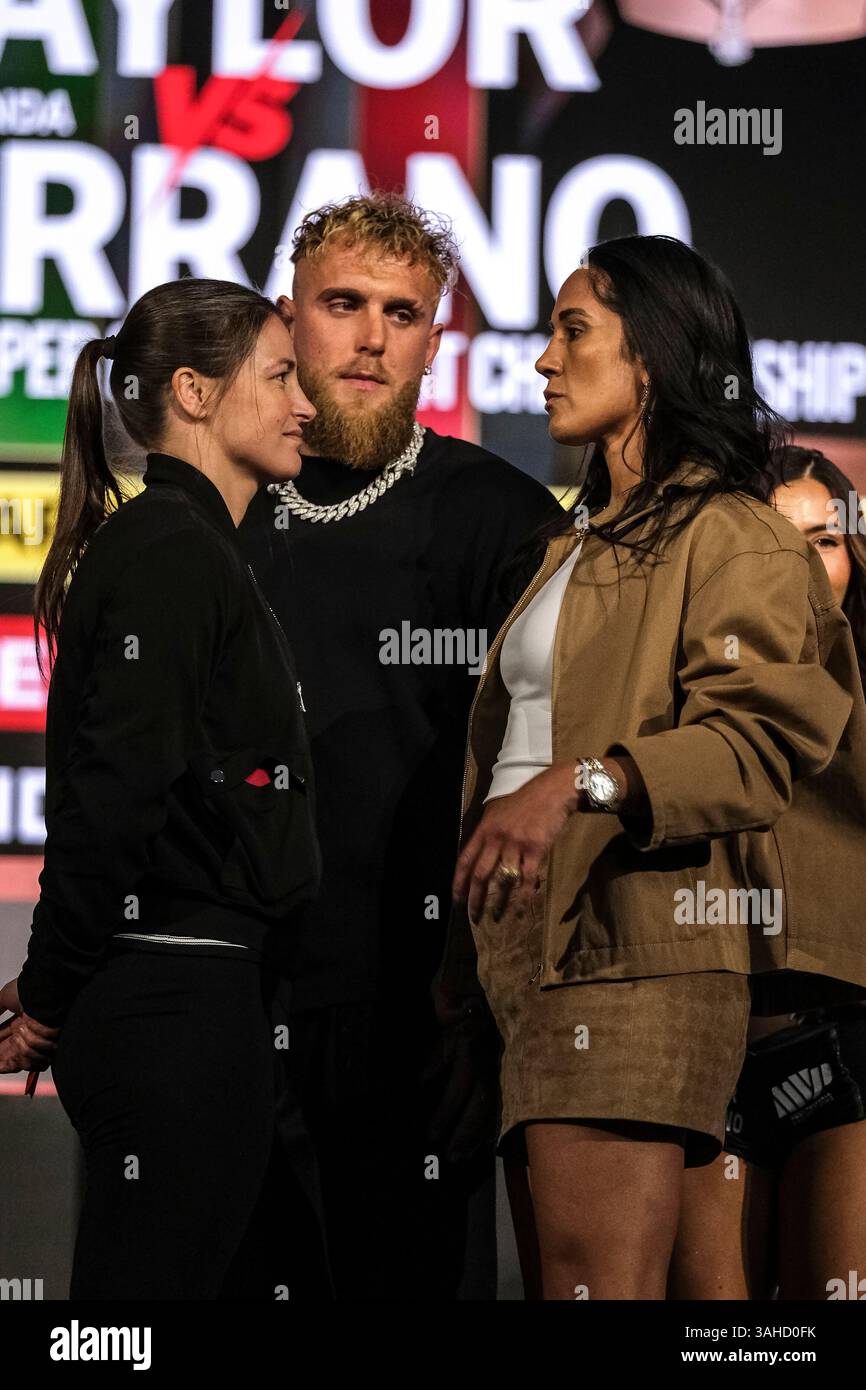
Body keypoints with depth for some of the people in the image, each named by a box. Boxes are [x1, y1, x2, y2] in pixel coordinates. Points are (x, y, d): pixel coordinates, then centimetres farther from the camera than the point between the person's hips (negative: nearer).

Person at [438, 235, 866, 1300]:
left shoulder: (731, 536, -2)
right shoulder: (581, 544, 26)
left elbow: (755, 738, -16)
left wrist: (579, 784, -29)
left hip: (629, 944, -9)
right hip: (528, 942, 9)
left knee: (597, 1287, -17)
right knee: (552, 1282, 4)